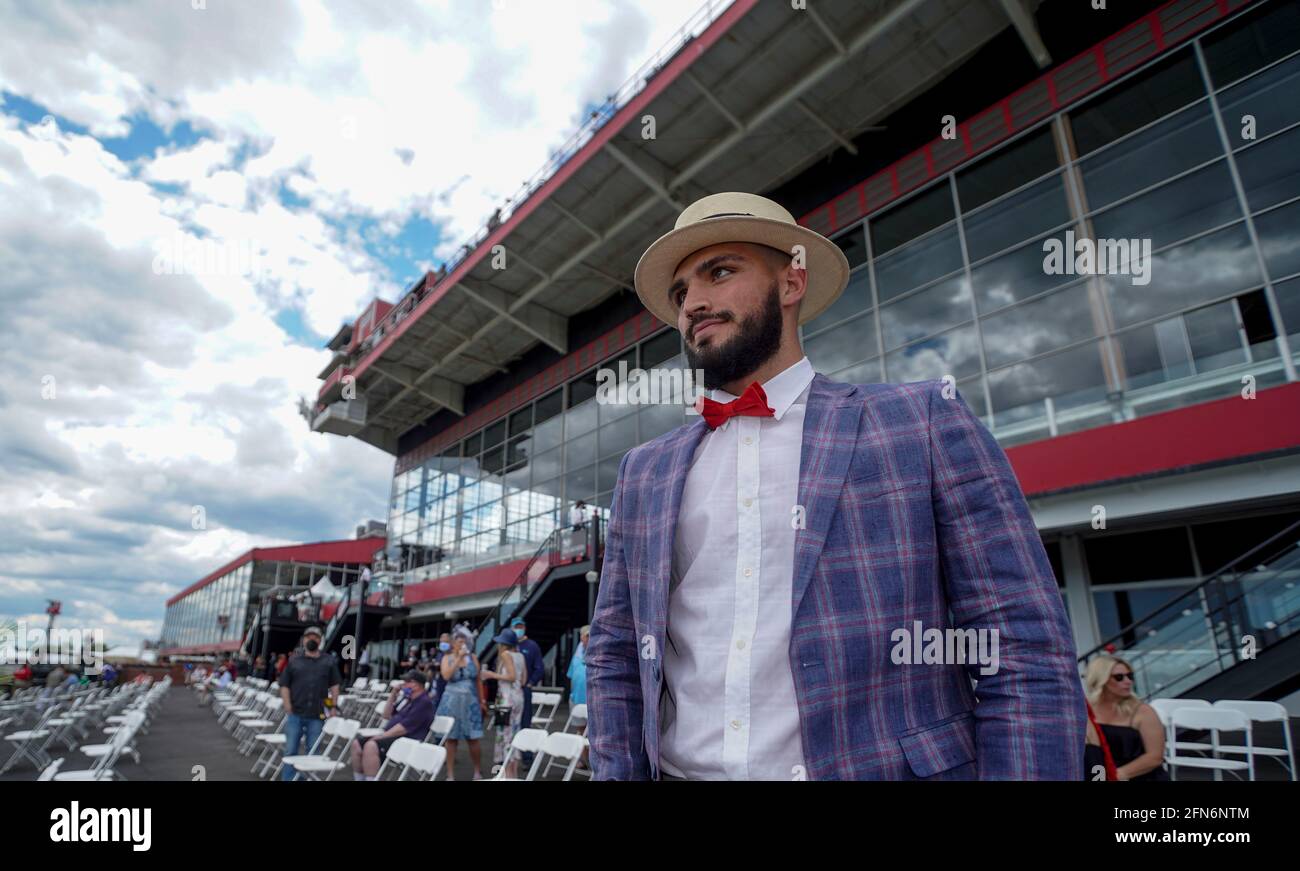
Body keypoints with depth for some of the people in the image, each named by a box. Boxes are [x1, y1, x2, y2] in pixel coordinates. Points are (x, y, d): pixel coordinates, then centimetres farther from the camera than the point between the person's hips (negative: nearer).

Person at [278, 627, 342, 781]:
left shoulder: (329, 662, 7)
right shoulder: (294, 662, 6)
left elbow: (334, 685, 7)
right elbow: (284, 686, 5)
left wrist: (334, 706, 0)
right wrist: (288, 708, -4)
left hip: (317, 716, 0)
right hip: (295, 714, 0)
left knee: (312, 752, 8)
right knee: (291, 751, 5)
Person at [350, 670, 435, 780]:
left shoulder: (424, 702, -12)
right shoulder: (407, 698, 18)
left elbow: (404, 727, -19)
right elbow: (387, 716, 22)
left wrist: (381, 737, -15)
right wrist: (393, 694, 10)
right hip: (391, 737, 10)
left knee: (371, 746, -30)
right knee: (357, 743, -1)